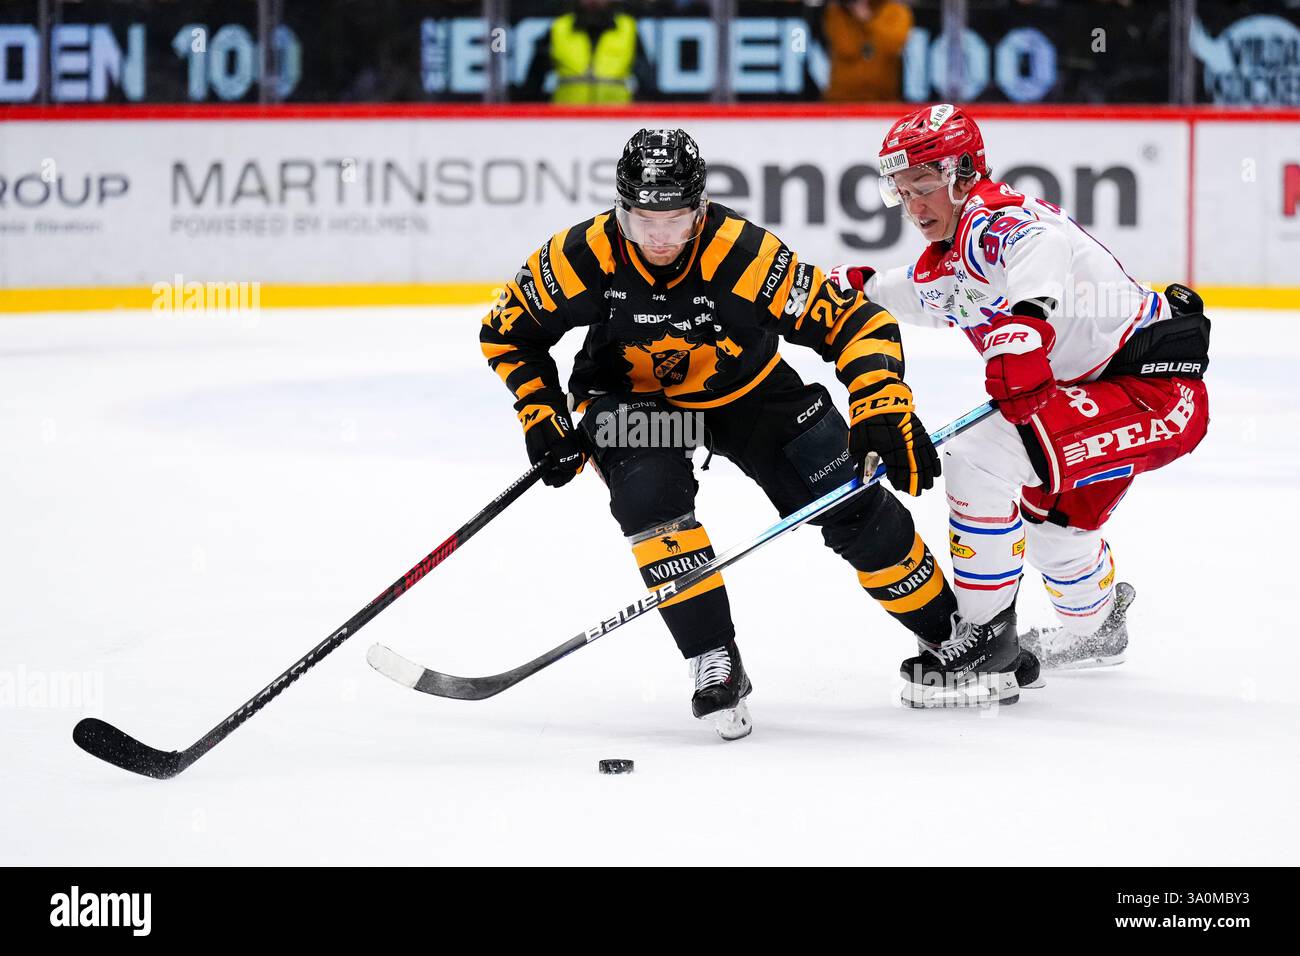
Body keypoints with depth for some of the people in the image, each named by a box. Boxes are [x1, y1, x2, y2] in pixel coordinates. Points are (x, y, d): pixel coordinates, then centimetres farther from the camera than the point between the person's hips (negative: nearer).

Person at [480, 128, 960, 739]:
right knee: (649, 493, -31)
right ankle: (716, 666, -20)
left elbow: (856, 323, -28)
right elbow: (507, 330, -9)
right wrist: (543, 418, -16)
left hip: (749, 390, 0)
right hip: (631, 397, 0)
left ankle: (955, 633, 20)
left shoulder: (746, 254, -33)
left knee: (855, 510, -4)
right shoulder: (585, 258, -27)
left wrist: (884, 410, -39)